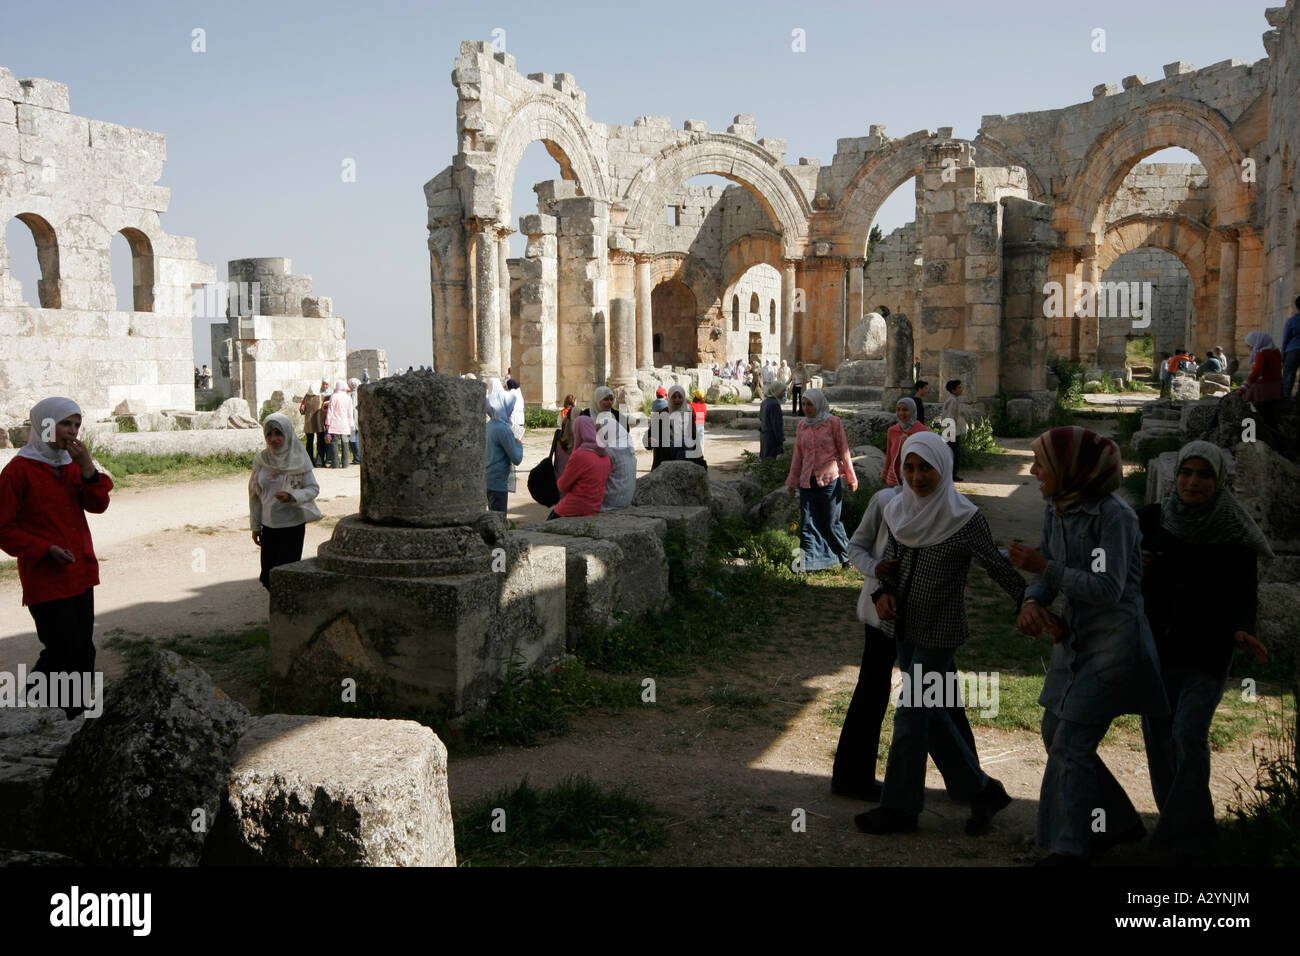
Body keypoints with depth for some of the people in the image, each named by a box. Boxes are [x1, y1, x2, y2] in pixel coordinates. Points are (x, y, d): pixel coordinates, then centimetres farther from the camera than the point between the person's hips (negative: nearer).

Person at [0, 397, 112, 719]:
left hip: (80, 574, 7)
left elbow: (97, 506, 1)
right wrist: (45, 549, -18)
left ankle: (78, 713, 21)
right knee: (63, 652, -8)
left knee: (83, 650, 10)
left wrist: (87, 467, -11)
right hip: (45, 580, -7)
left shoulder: (72, 464, 13)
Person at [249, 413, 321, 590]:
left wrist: (291, 496, -24)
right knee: (268, 577, 7)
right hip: (269, 525, 4)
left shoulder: (299, 460, -8)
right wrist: (255, 525, 11)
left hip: (293, 524, -4)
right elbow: (255, 494, 9)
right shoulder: (261, 460, 2)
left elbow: (313, 489, -5)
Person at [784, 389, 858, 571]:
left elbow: (844, 451, 0)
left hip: (830, 481, -4)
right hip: (808, 482, 4)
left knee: (831, 523, 3)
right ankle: (809, 562, 3)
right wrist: (792, 481, 17)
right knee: (807, 524, 0)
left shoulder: (833, 423, -3)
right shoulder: (802, 426, 10)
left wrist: (851, 478, 0)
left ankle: (846, 555, 23)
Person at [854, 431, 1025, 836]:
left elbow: (999, 567, -12)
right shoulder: (900, 508, 1)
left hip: (938, 632, -7)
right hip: (904, 626, 7)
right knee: (929, 712, 14)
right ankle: (981, 790, 30)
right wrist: (883, 592, -6)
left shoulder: (964, 518, -17)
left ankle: (899, 809, 15)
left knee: (911, 715, -1)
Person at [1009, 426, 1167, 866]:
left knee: (1071, 742, -7)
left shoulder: (1114, 515, -19)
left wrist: (1043, 566, -22)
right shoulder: (1055, 510, 4)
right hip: (1074, 636, 9)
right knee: (1054, 734, 14)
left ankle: (1067, 848, 5)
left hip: (1114, 640, -9)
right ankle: (1120, 824, 31)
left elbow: (1108, 589, -23)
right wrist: (1032, 602, -12)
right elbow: (1046, 571, 9)